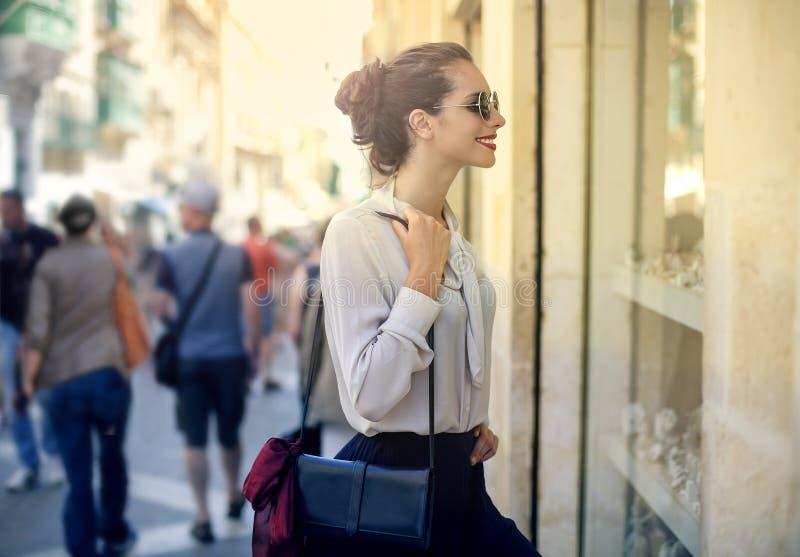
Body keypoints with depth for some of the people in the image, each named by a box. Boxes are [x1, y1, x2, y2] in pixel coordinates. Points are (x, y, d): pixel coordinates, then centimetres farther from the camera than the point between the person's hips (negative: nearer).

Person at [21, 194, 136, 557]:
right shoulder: (107, 259, 4)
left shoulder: (49, 264, -5)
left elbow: (37, 329, -10)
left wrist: (29, 377, -2)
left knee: (77, 474, 3)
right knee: (111, 459, 19)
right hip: (107, 372, 1)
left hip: (62, 381, -1)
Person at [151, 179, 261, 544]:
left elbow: (158, 309, -6)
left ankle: (203, 518, 6)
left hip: (189, 359, -2)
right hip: (230, 357, 2)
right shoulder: (237, 255, -2)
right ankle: (234, 497, 37)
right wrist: (254, 350, 2)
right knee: (229, 434, 19)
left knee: (195, 441, 6)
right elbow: (251, 308, -7)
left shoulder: (172, 256, -5)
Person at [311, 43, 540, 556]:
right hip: (392, 474, -8)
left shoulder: (451, 231, 8)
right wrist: (425, 273, -21)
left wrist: (476, 421, 9)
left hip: (460, 473, 8)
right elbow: (369, 397, -25)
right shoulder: (356, 233, -18)